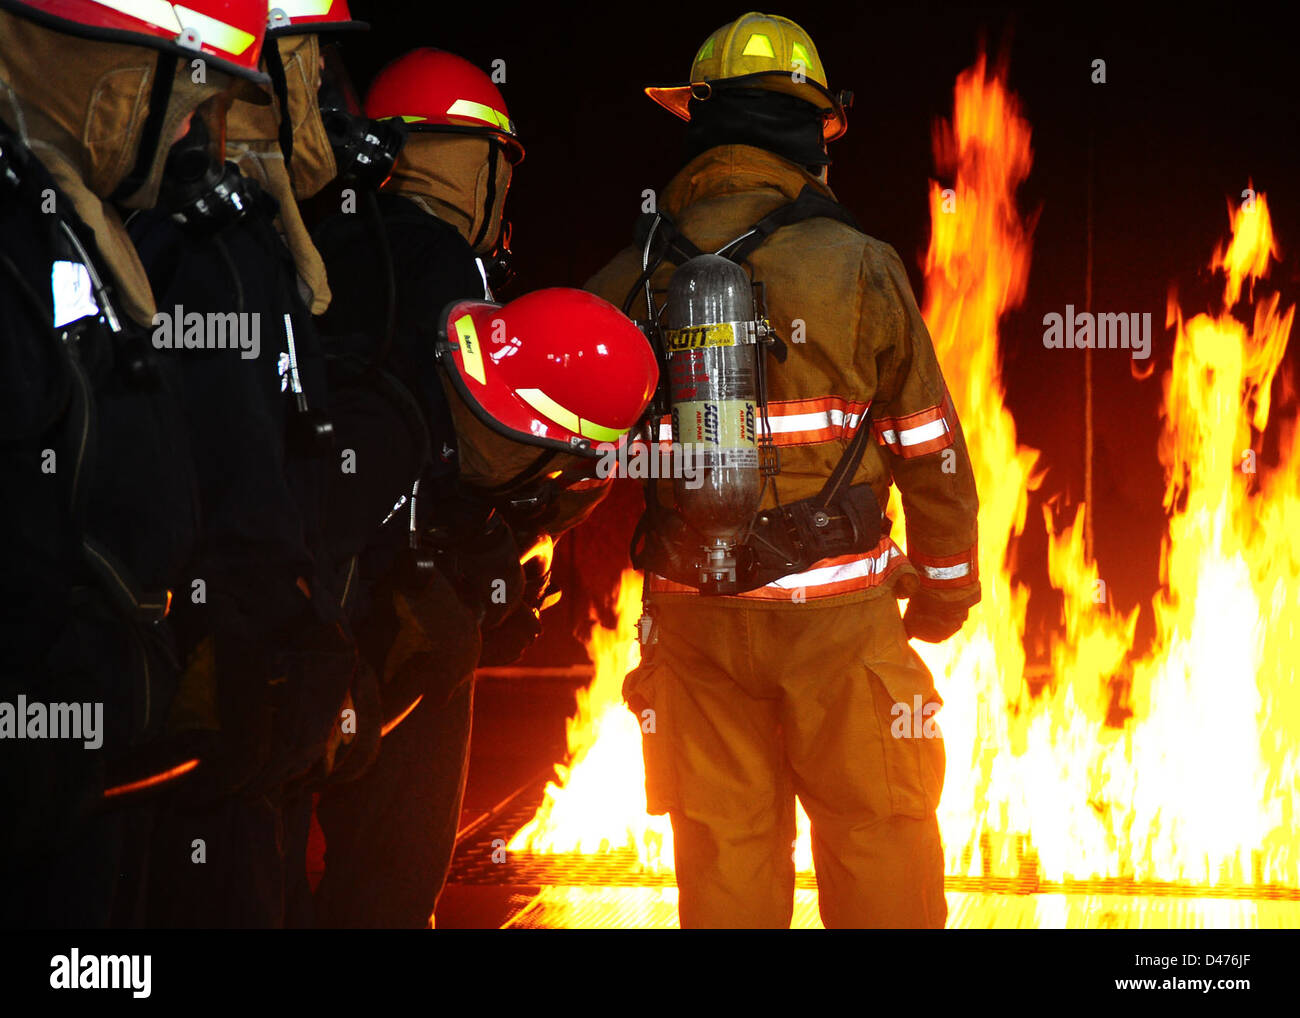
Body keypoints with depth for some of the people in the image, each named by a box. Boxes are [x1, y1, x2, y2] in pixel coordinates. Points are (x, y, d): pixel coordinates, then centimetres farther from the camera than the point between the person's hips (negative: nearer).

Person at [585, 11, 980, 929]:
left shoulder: (634, 277, 1)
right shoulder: (857, 268, -6)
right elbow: (929, 450, -1)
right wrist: (945, 590, 12)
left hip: (694, 614, 3)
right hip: (835, 612, -3)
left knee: (725, 854, 10)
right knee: (876, 843, 6)